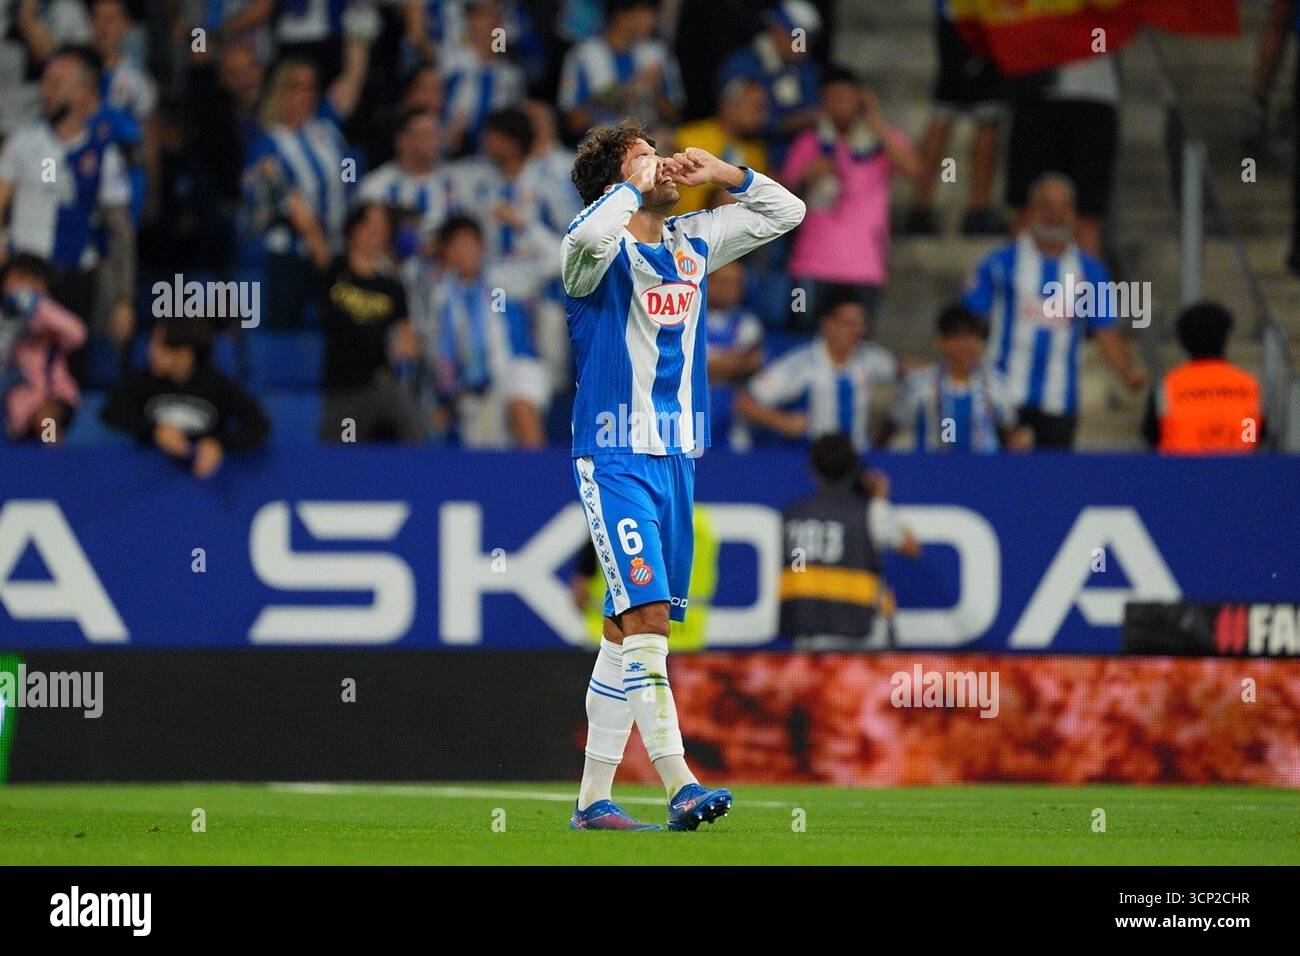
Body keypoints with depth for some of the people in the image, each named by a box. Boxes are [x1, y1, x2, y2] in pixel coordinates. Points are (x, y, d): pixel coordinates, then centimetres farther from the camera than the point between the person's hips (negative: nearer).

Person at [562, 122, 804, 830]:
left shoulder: (692, 241, 13)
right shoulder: (604, 253, -8)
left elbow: (785, 211, 23)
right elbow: (586, 235, -34)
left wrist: (720, 173, 8)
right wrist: (640, 183, -17)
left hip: (676, 457, 7)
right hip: (615, 459, -7)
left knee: (628, 630, 7)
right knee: (646, 615, -17)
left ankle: (593, 798, 10)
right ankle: (679, 784, -22)